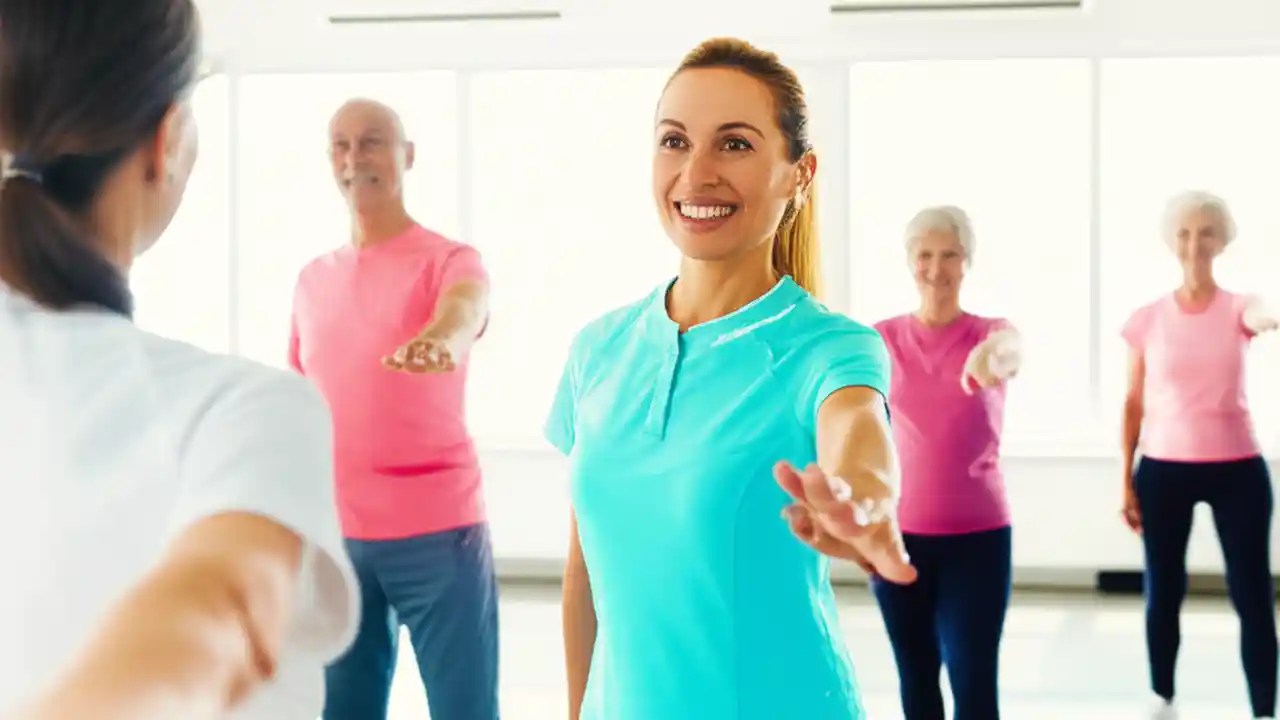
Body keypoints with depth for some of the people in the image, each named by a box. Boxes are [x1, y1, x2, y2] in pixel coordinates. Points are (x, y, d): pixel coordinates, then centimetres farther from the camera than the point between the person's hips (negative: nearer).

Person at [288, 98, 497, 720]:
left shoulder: (449, 261, -3)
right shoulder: (313, 279, 13)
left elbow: (464, 312, -27)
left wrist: (443, 339, -50)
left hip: (437, 531, -4)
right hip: (332, 536, 5)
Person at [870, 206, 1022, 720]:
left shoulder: (991, 331, -4)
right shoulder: (885, 339, 1)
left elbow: (1012, 350, -29)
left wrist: (994, 356, -53)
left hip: (977, 533, -2)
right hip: (899, 532, 2)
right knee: (916, 675, 14)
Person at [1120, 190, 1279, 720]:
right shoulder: (1148, 319, 1)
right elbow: (1134, 403, 5)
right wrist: (1126, 480, 2)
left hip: (1236, 468, -1)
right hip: (1163, 469, 1)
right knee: (1163, 596, 8)